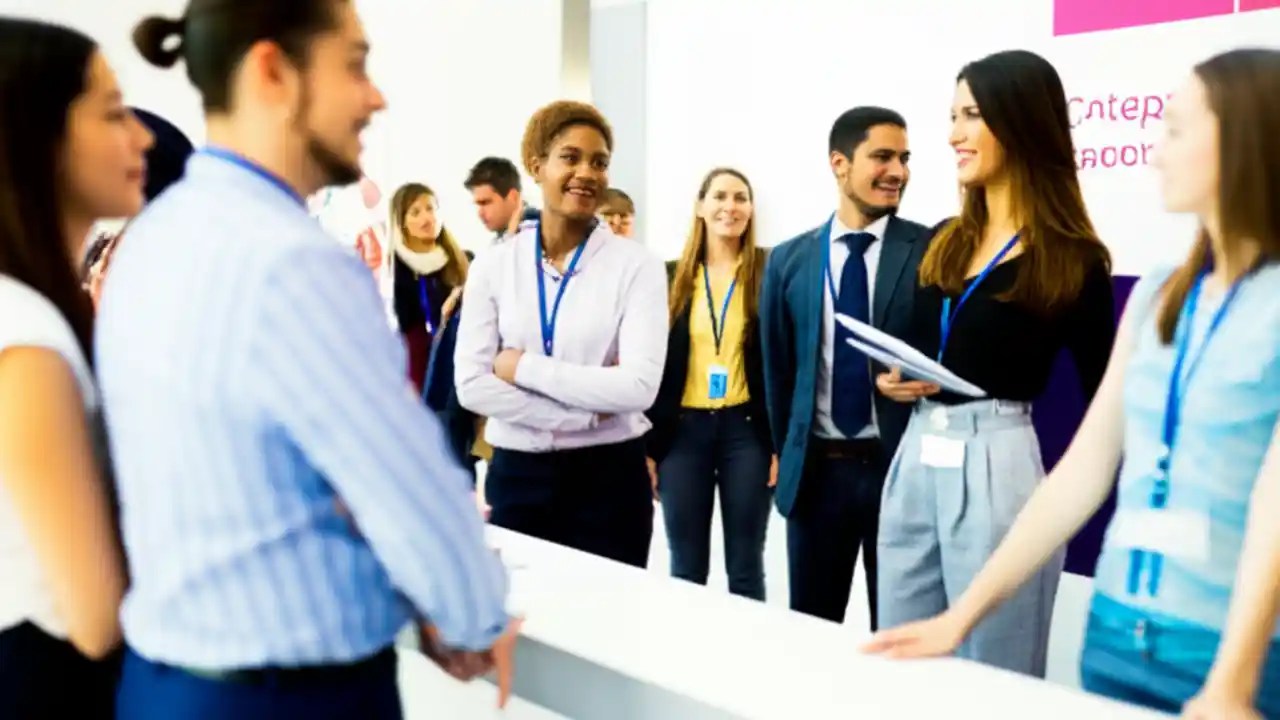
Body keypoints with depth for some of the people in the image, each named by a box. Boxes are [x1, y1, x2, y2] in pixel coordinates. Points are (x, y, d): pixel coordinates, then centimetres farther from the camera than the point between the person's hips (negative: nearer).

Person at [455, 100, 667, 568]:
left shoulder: (636, 265, -5)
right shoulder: (493, 265, 1)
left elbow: (639, 387, -16)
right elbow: (471, 385, -7)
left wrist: (524, 367, -12)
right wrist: (586, 413, -13)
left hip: (609, 478, -1)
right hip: (517, 477, 2)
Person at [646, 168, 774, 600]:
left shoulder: (769, 272, 0)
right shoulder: (674, 277, 5)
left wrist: (782, 441, -6)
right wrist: (648, 444, 2)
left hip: (747, 429, -2)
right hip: (682, 430, 2)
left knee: (745, 568, 6)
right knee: (686, 570, 8)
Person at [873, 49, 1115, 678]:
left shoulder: (1072, 260, -7)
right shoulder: (943, 242, 12)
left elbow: (1102, 400, -5)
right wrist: (893, 381, 1)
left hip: (997, 469, -6)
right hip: (915, 462, 7)